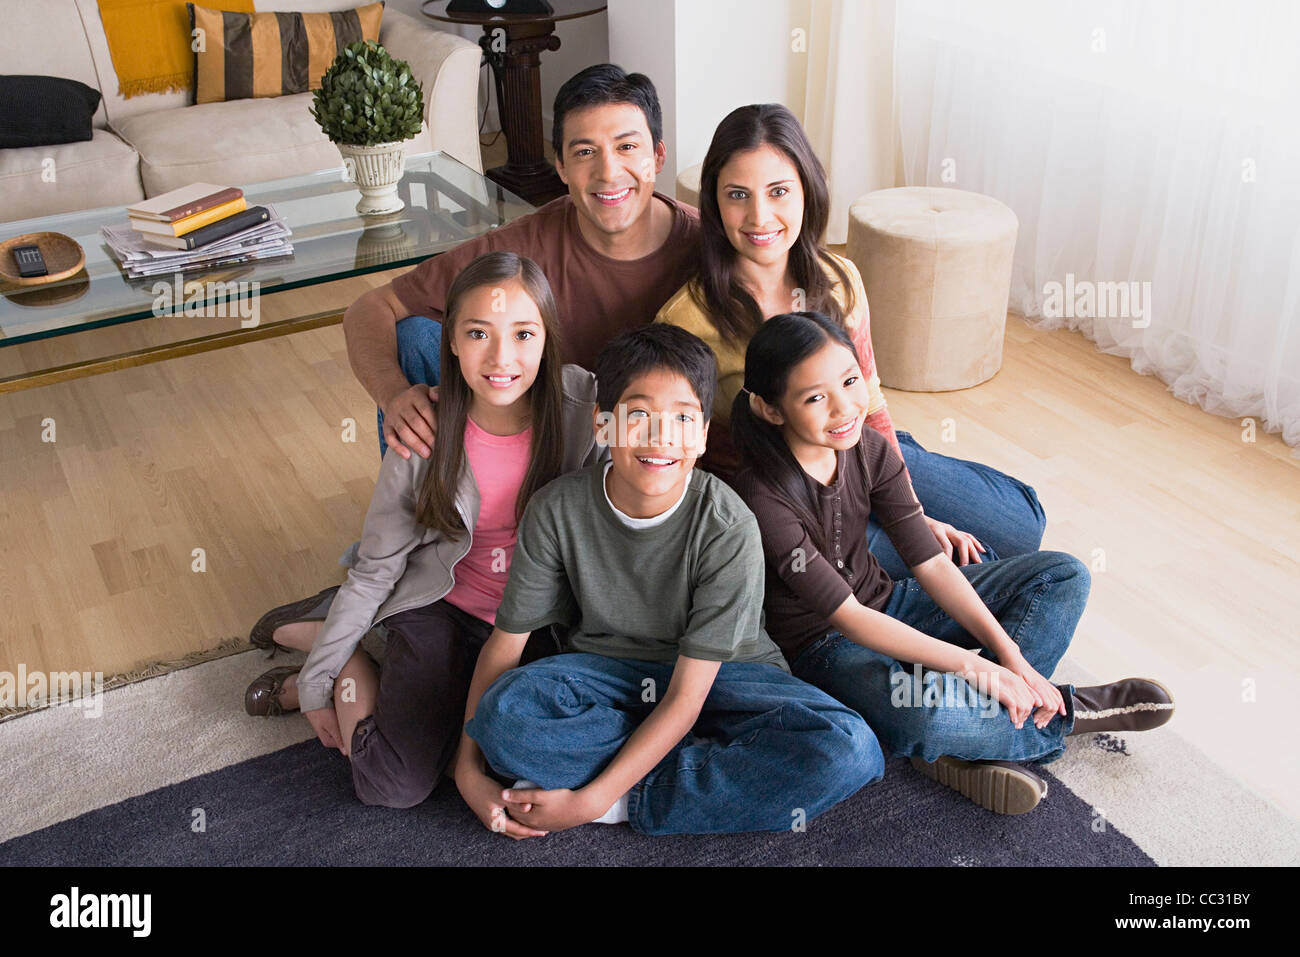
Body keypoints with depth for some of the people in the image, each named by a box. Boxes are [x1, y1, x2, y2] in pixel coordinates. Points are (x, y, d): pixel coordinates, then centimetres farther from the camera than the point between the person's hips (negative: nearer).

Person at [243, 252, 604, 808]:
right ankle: (347, 671, 16)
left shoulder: (583, 411, -18)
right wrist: (317, 681, -1)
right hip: (443, 610, -1)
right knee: (393, 786, -14)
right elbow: (374, 570, -5)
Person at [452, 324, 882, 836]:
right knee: (502, 713, -32)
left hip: (717, 675, -1)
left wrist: (591, 801, -27)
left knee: (849, 750, -28)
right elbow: (505, 641, -7)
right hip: (605, 671, 2)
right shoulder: (558, 510, -15)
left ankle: (629, 800, -21)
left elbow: (686, 697, -22)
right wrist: (469, 770, -18)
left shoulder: (729, 529, -22)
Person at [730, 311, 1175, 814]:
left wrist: (1010, 657, -15)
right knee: (921, 720, -40)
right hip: (823, 643, -7)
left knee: (1064, 575, 0)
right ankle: (1064, 713, -8)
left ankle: (979, 730, -18)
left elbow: (930, 562, -7)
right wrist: (970, 664, -27)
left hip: (884, 606, 7)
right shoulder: (765, 498, -27)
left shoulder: (869, 448, -7)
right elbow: (844, 615, -26)